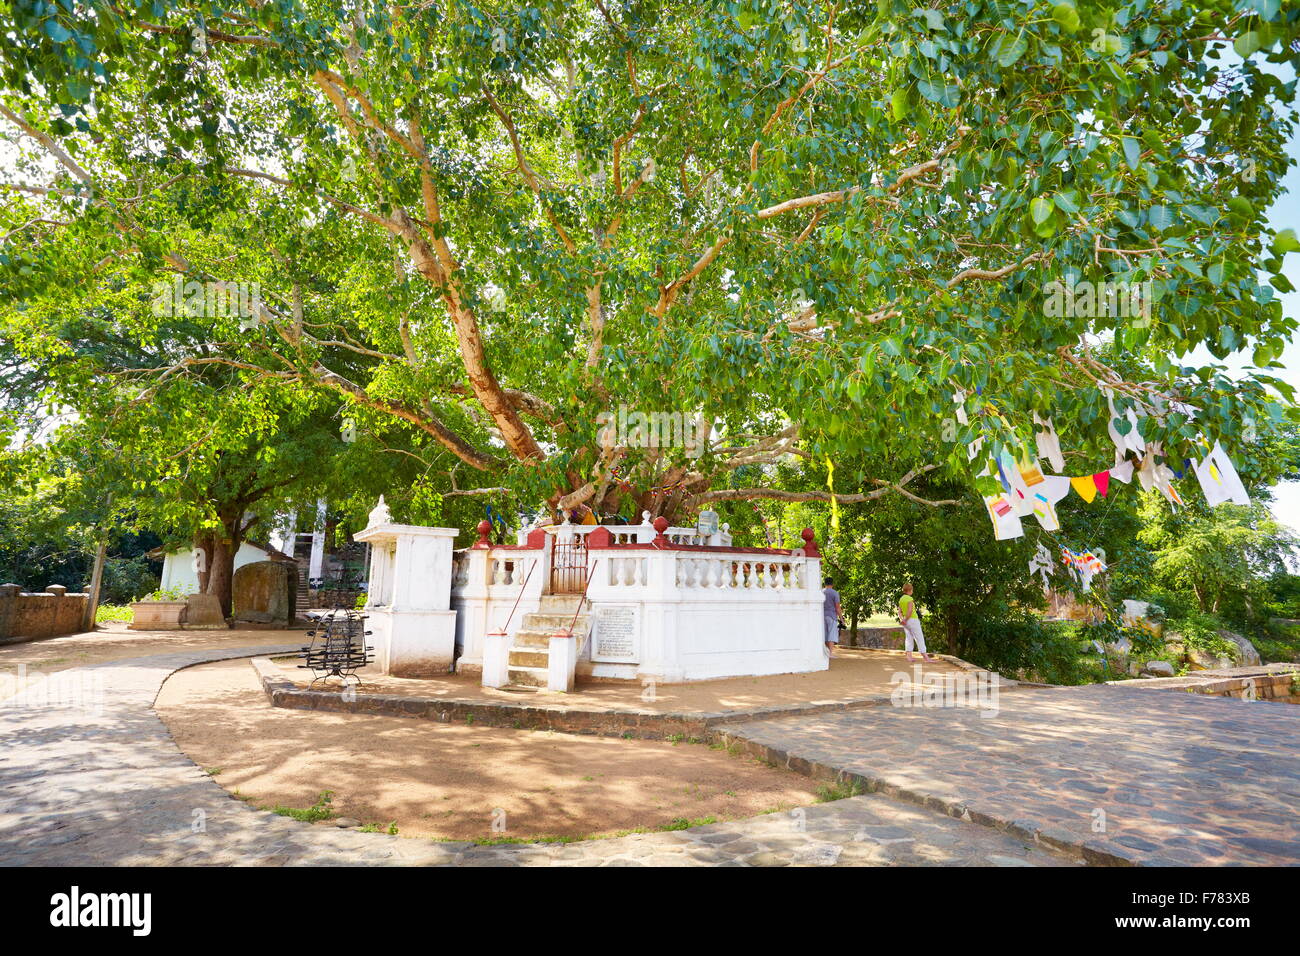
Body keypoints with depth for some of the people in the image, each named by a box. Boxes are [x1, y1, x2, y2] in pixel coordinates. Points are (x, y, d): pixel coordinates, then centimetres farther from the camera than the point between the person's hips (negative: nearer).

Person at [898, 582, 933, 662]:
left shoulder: (901, 599, 9)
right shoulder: (910, 599, -16)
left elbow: (899, 612, 6)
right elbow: (910, 611, -24)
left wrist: (902, 620, -9)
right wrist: (905, 620, -14)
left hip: (906, 621, 8)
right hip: (913, 620, -8)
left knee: (909, 638, 8)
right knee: (920, 638, -3)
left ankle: (909, 656, 2)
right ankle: (926, 657, -1)